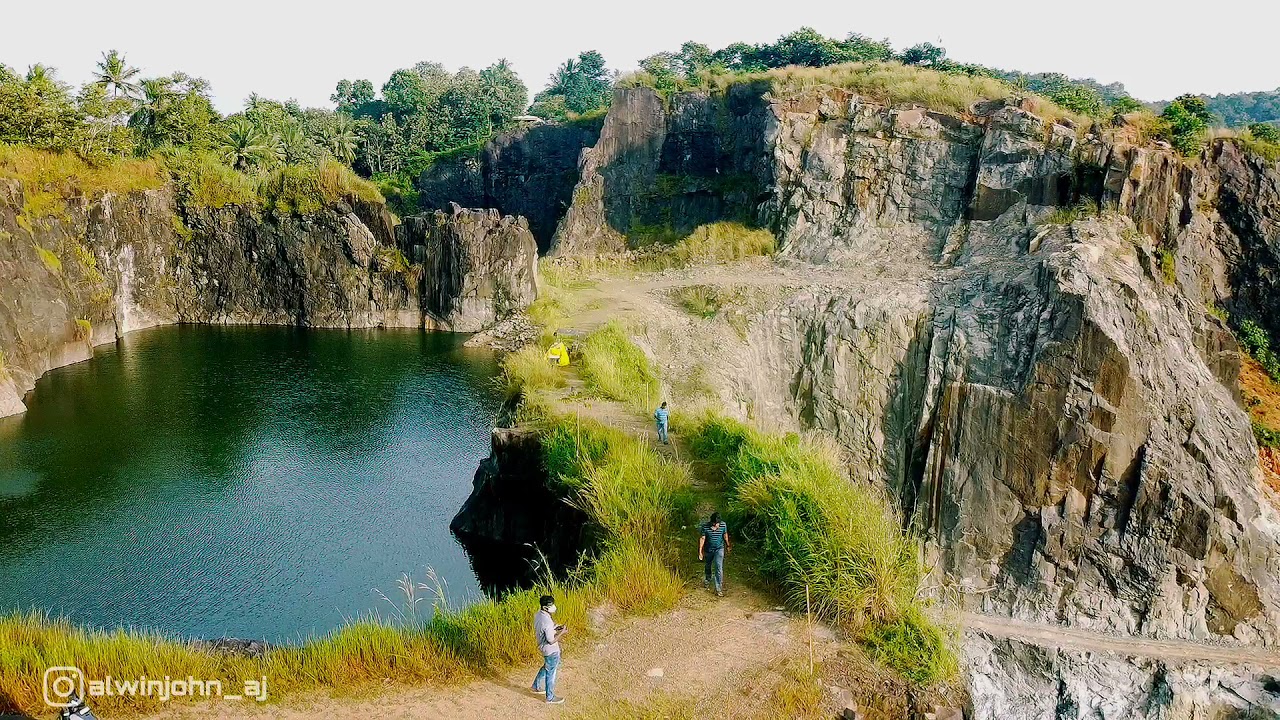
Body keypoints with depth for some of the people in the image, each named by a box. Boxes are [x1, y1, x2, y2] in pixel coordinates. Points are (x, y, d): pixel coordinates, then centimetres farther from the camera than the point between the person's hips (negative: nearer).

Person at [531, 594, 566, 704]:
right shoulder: (547, 622, -34)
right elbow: (551, 641, -27)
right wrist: (561, 633, -15)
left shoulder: (538, 615, -6)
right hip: (552, 651, -9)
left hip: (544, 648, 9)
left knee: (546, 667, 31)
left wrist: (555, 628, 3)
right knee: (551, 673, 10)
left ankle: (536, 686, 45)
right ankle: (550, 698, 27)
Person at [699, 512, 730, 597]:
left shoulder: (723, 525, -17)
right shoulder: (705, 527, -22)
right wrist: (700, 551, -16)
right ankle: (708, 580, 51)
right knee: (708, 566, 22)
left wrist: (727, 546, 14)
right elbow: (702, 539, -14)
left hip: (719, 549, -1)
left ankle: (719, 589, -5)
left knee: (719, 568, -10)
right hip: (708, 549, 1)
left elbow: (725, 535, 1)